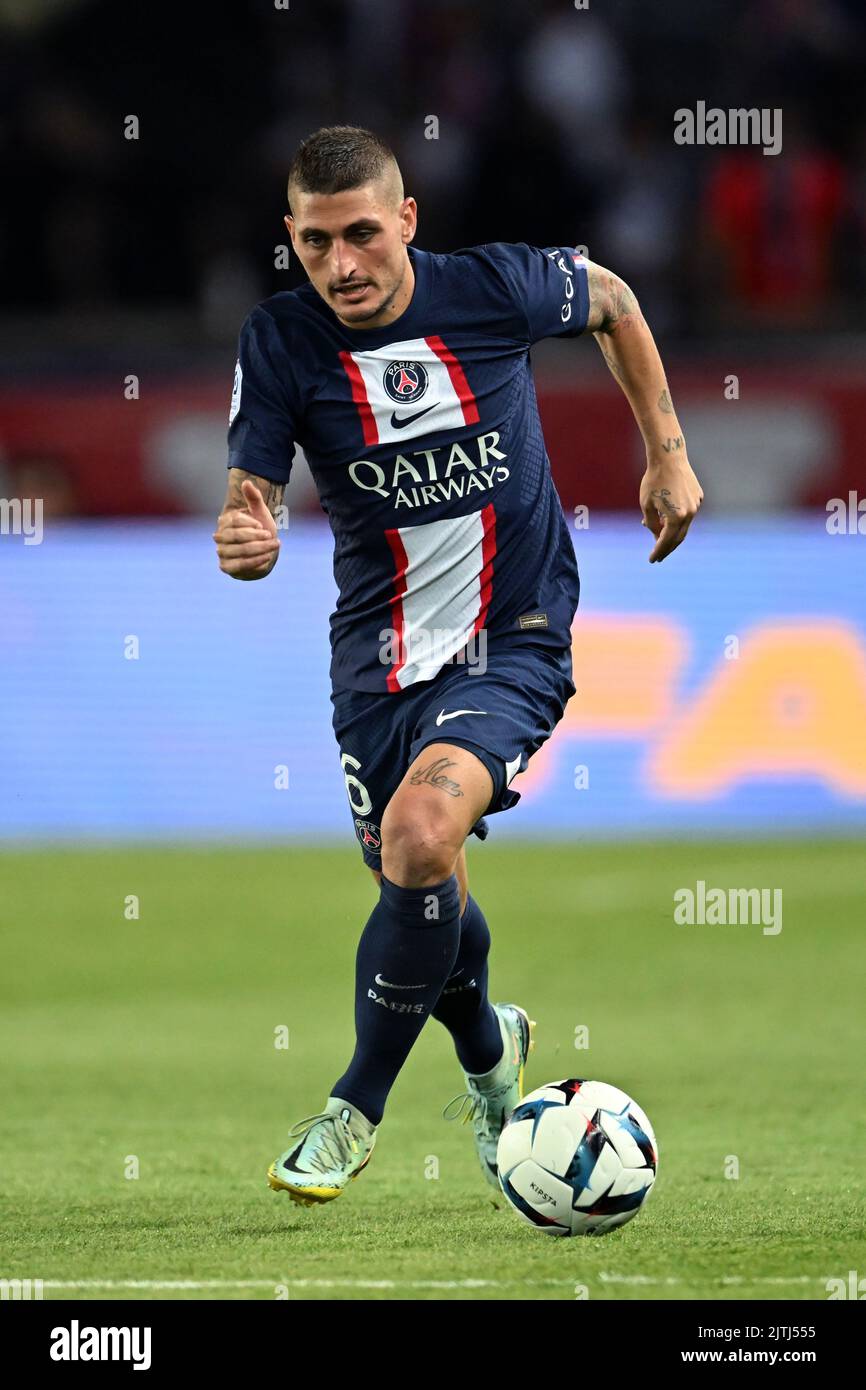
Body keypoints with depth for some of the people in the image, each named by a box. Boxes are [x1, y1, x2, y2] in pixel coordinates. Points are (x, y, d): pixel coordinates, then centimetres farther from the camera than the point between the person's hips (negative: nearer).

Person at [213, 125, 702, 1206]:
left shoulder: (493, 288, -14)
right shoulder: (280, 341, -12)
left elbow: (612, 304, 8)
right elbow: (250, 497, -14)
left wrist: (667, 453, 9)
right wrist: (243, 540, -38)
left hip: (513, 641, -3)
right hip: (377, 651, 3)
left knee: (420, 833, -26)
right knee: (417, 886, 13)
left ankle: (356, 1106, -9)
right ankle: (489, 1053, 48)